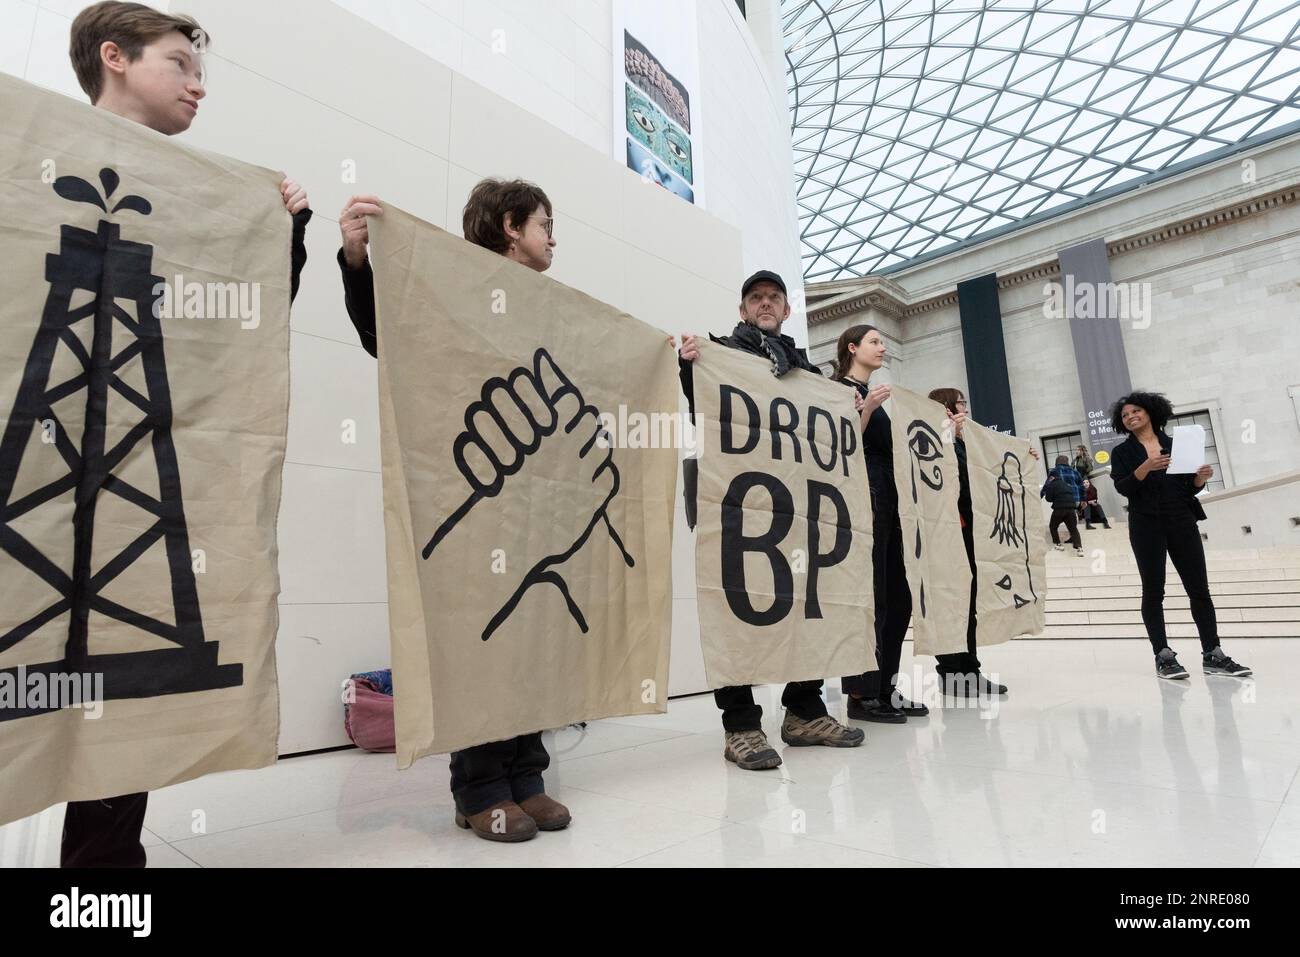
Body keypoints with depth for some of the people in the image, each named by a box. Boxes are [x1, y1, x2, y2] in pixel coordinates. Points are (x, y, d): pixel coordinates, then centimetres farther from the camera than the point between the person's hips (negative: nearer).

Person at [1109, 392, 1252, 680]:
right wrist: (1146, 467, -21)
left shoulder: (1176, 445, 13)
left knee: (1199, 588, 2)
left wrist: (1200, 478, -8)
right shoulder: (1122, 452, 6)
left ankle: (1213, 654, 9)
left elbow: (1189, 488, 13)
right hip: (1146, 526, -2)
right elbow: (1122, 488, -8)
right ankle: (1163, 656, 0)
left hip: (1182, 522, 3)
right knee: (1153, 591, -2)